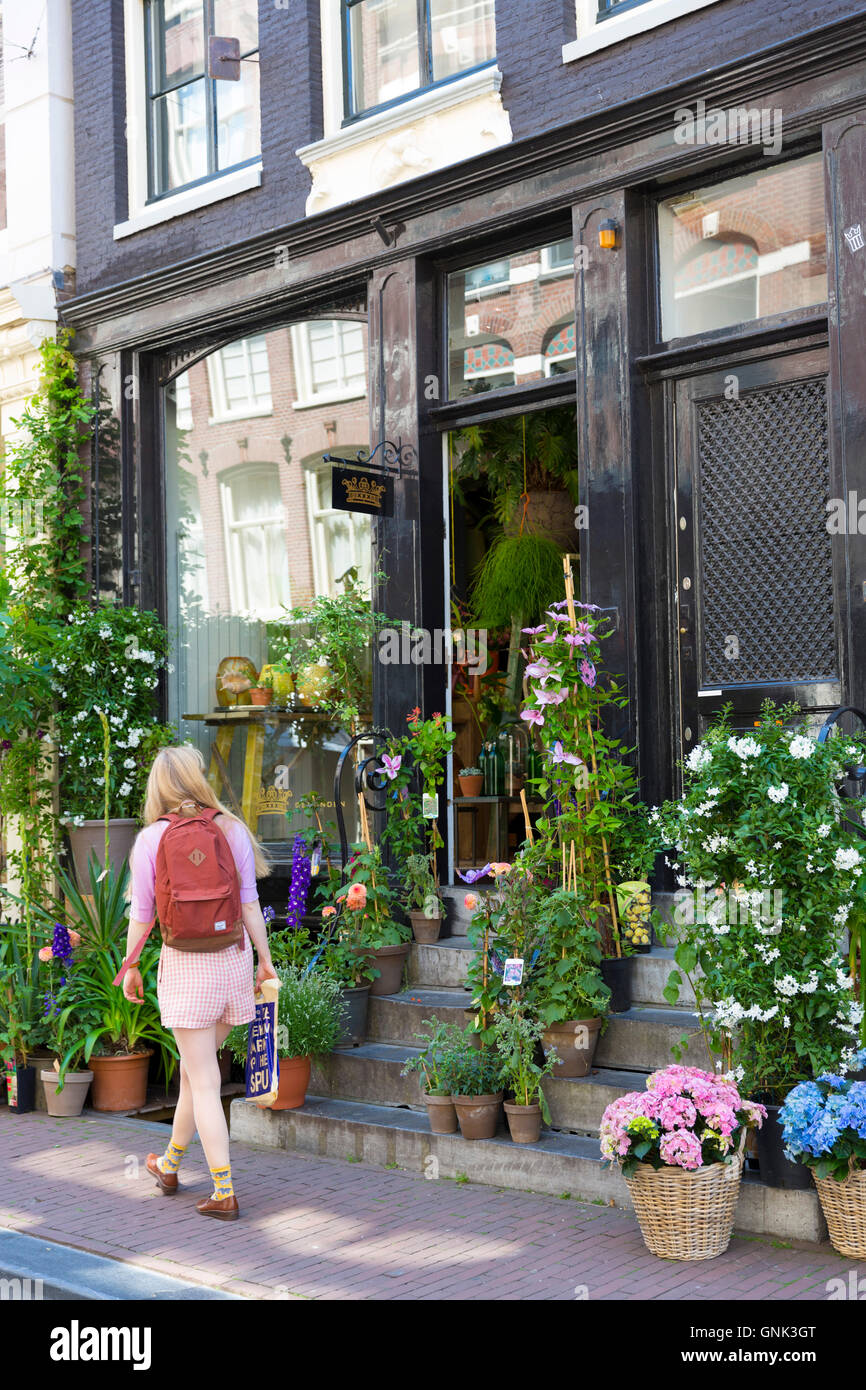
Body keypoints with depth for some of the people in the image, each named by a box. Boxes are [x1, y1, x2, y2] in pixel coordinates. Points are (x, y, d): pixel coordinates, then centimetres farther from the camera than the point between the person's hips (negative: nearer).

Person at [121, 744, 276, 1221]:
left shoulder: (150, 839, -6)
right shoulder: (231, 830, -1)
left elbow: (141, 913, -2)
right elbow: (249, 903, 0)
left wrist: (130, 966, 10)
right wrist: (265, 958, 8)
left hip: (184, 964, -3)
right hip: (233, 957, 3)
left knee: (204, 1081, 1)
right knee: (194, 1069, 20)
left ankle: (224, 1195, 0)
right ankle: (169, 1166, 37)